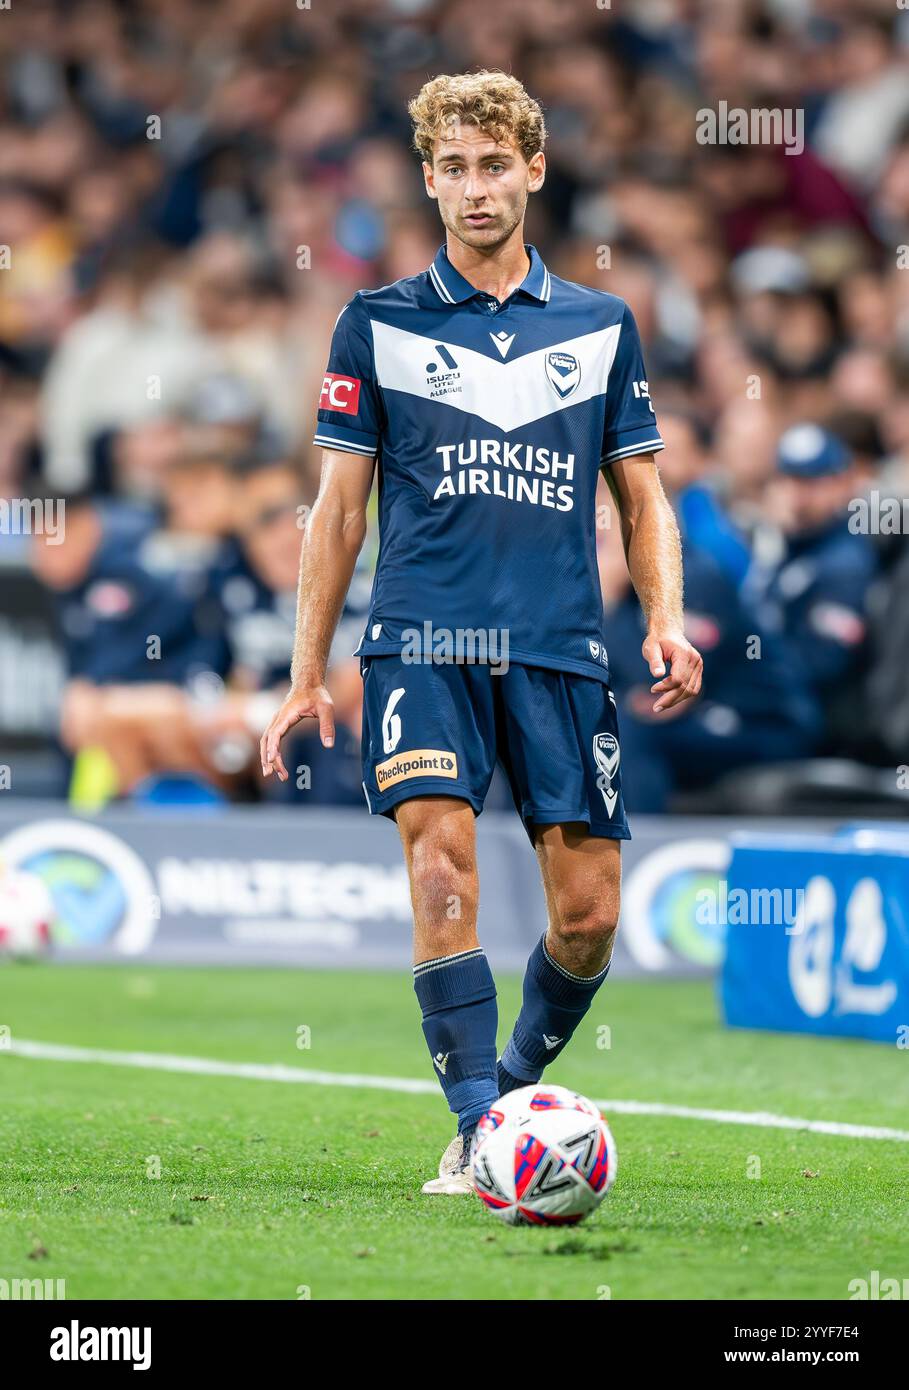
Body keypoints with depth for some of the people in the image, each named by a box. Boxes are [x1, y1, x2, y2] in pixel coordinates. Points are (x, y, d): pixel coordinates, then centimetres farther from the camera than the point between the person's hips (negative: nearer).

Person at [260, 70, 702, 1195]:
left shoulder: (601, 327, 12)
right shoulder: (379, 325, 8)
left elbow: (642, 500, 17)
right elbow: (338, 509, 10)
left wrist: (665, 622, 0)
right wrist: (307, 675, 5)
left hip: (561, 653, 2)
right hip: (421, 645, -2)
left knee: (588, 914, -2)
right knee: (440, 859, -21)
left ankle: (517, 1086, 23)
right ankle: (478, 1130, -20)